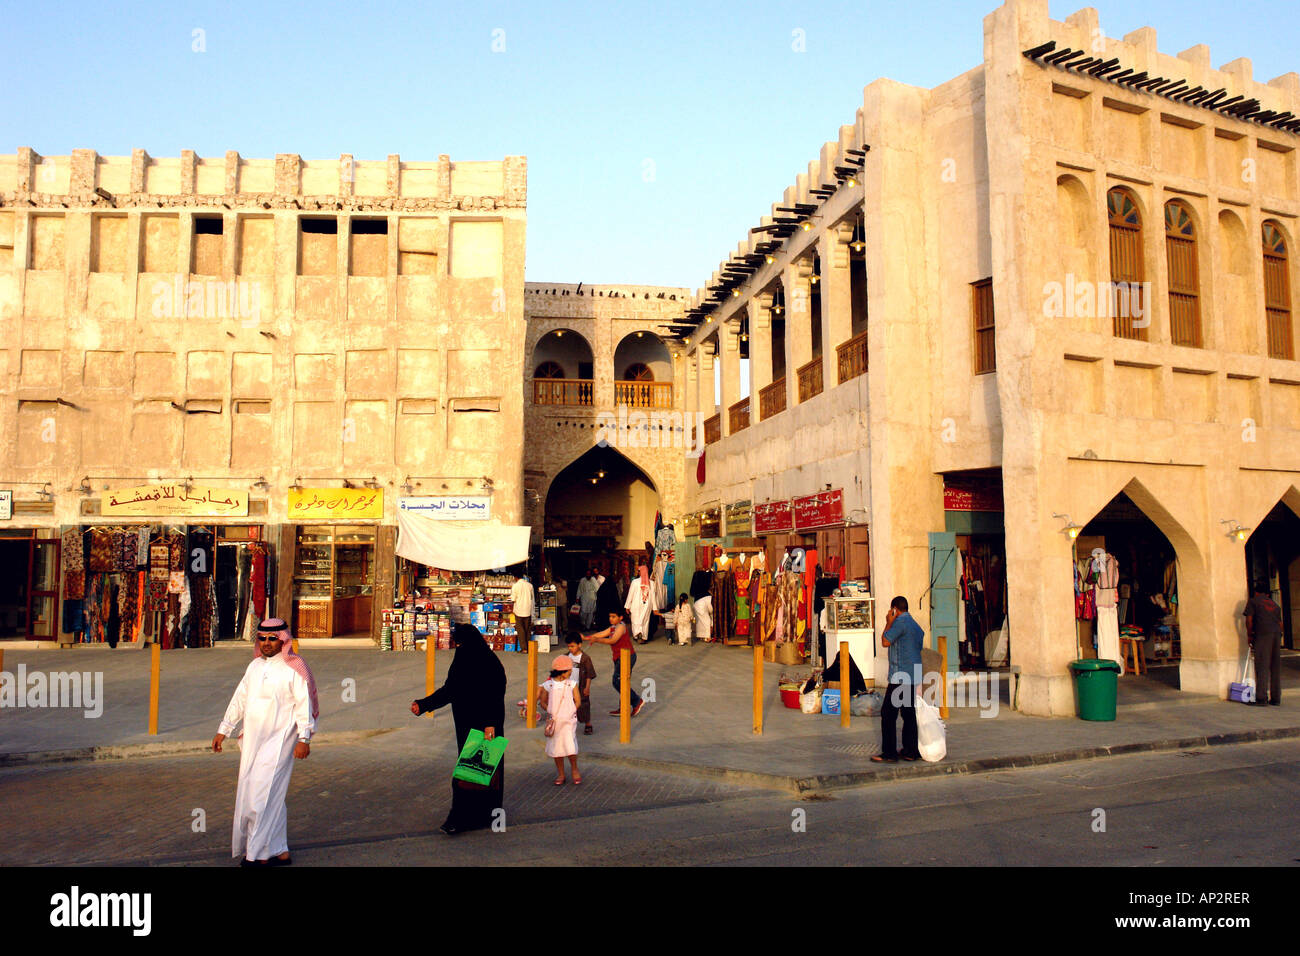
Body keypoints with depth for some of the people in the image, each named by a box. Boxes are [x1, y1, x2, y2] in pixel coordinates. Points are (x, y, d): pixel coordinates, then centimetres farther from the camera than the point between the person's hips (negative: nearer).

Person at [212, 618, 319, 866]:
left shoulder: (293, 669, -8)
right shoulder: (254, 666, 12)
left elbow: (304, 704, -9)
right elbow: (239, 699, 19)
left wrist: (304, 738, -14)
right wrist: (223, 731, 20)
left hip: (279, 741, -7)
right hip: (252, 741, 7)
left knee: (263, 796, -9)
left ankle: (259, 854, 3)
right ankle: (279, 851, 17)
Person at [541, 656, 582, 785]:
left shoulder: (572, 683, 0)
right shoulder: (548, 685, -1)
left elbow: (577, 701, 6)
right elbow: (543, 702, 8)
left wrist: (571, 712, -3)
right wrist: (551, 712, -5)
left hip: (569, 721, -1)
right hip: (554, 721, 1)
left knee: (570, 747, -11)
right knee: (556, 749, 7)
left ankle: (574, 770, 15)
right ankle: (561, 774, 24)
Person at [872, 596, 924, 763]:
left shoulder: (900, 622, -13)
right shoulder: (916, 625, 16)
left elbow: (885, 642, -11)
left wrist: (888, 623, -1)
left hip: (900, 677, -9)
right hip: (913, 677, 9)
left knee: (888, 713, -5)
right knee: (909, 713, 13)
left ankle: (889, 753, -4)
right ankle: (911, 751, 15)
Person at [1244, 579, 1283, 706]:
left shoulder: (1253, 601, 7)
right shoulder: (1274, 603, 23)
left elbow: (1249, 619, -1)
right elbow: (1280, 623, 21)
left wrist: (1249, 635, 7)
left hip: (1263, 634, -5)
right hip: (1277, 634, 6)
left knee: (1262, 667, -7)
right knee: (1275, 667, 9)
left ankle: (1261, 698, -10)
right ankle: (1276, 698, 12)